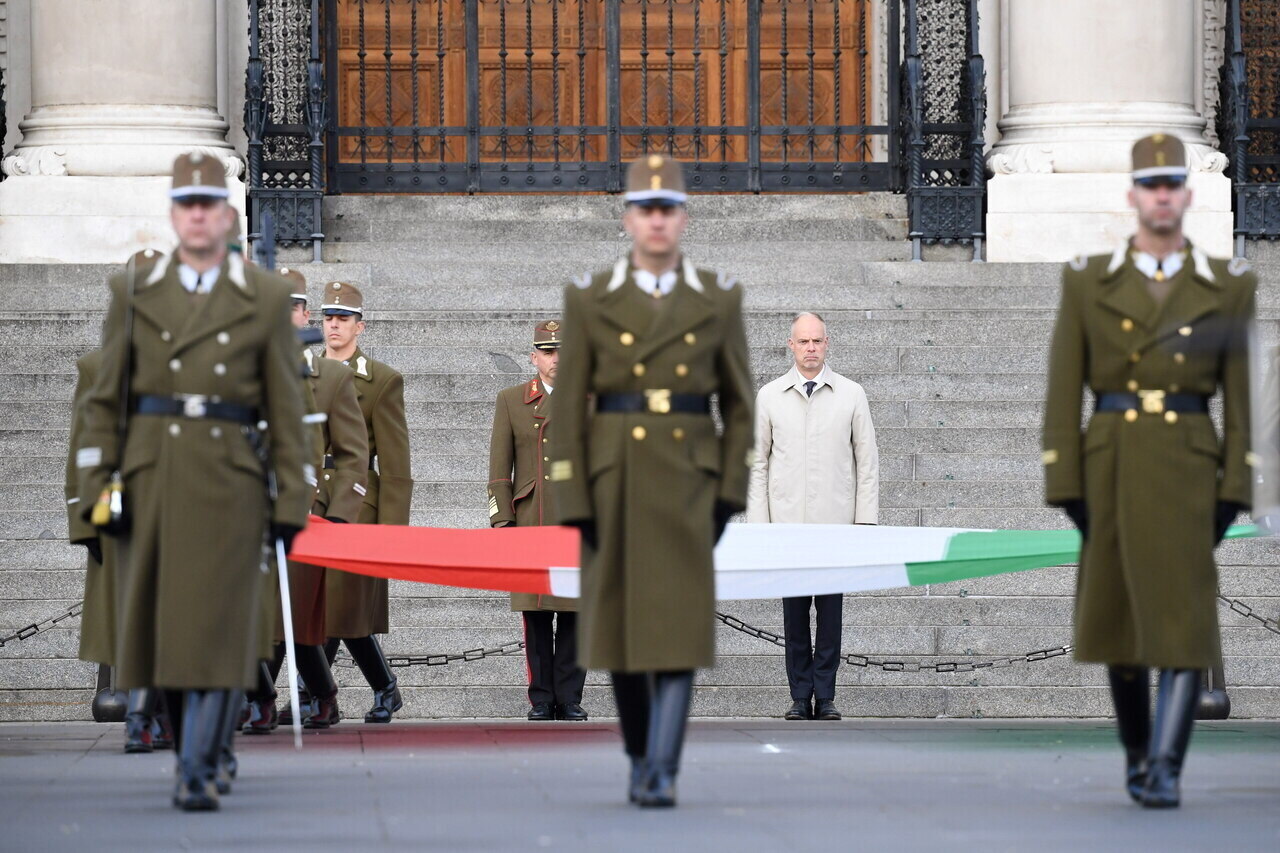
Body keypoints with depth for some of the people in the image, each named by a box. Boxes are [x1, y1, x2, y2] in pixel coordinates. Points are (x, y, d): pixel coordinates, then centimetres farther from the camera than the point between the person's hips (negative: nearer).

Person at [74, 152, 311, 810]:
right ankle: (199, 748, 24)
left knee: (216, 624, -10)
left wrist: (291, 501, 0)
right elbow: (105, 397, 8)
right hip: (150, 477, 2)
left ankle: (198, 773, -10)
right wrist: (96, 483, -1)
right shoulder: (133, 293, 9)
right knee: (157, 624, 5)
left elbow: (286, 407, 5)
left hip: (229, 478, -2)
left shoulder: (265, 298, 6)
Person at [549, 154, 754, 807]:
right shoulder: (590, 300, 2)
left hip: (687, 483, -1)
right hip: (614, 481, 1)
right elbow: (569, 405, 1)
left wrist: (730, 491, 2)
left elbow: (738, 403, 10)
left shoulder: (718, 299, 5)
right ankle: (639, 759, 25)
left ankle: (662, 773, -14)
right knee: (620, 626, 7)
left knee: (679, 628, -11)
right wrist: (572, 501, -6)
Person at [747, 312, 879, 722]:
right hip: (787, 525, 1)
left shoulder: (851, 395, 5)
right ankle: (800, 698, 5)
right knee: (794, 610, 0)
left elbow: (867, 461, 7)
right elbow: (757, 463, 8)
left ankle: (825, 697, 5)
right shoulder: (769, 396, 7)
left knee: (831, 609, -1)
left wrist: (865, 519, 0)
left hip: (835, 523, -1)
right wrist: (757, 523, 2)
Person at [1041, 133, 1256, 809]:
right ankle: (1136, 753, 26)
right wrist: (1064, 486, -4)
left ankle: (1165, 770, -15)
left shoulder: (1229, 286, 5)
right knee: (1118, 621, 9)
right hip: (1110, 466, 1)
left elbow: (1242, 393, 3)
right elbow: (1063, 391, 3)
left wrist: (1236, 489, -5)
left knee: (1183, 619, -12)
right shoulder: (1087, 282, 5)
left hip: (1189, 468, -1)